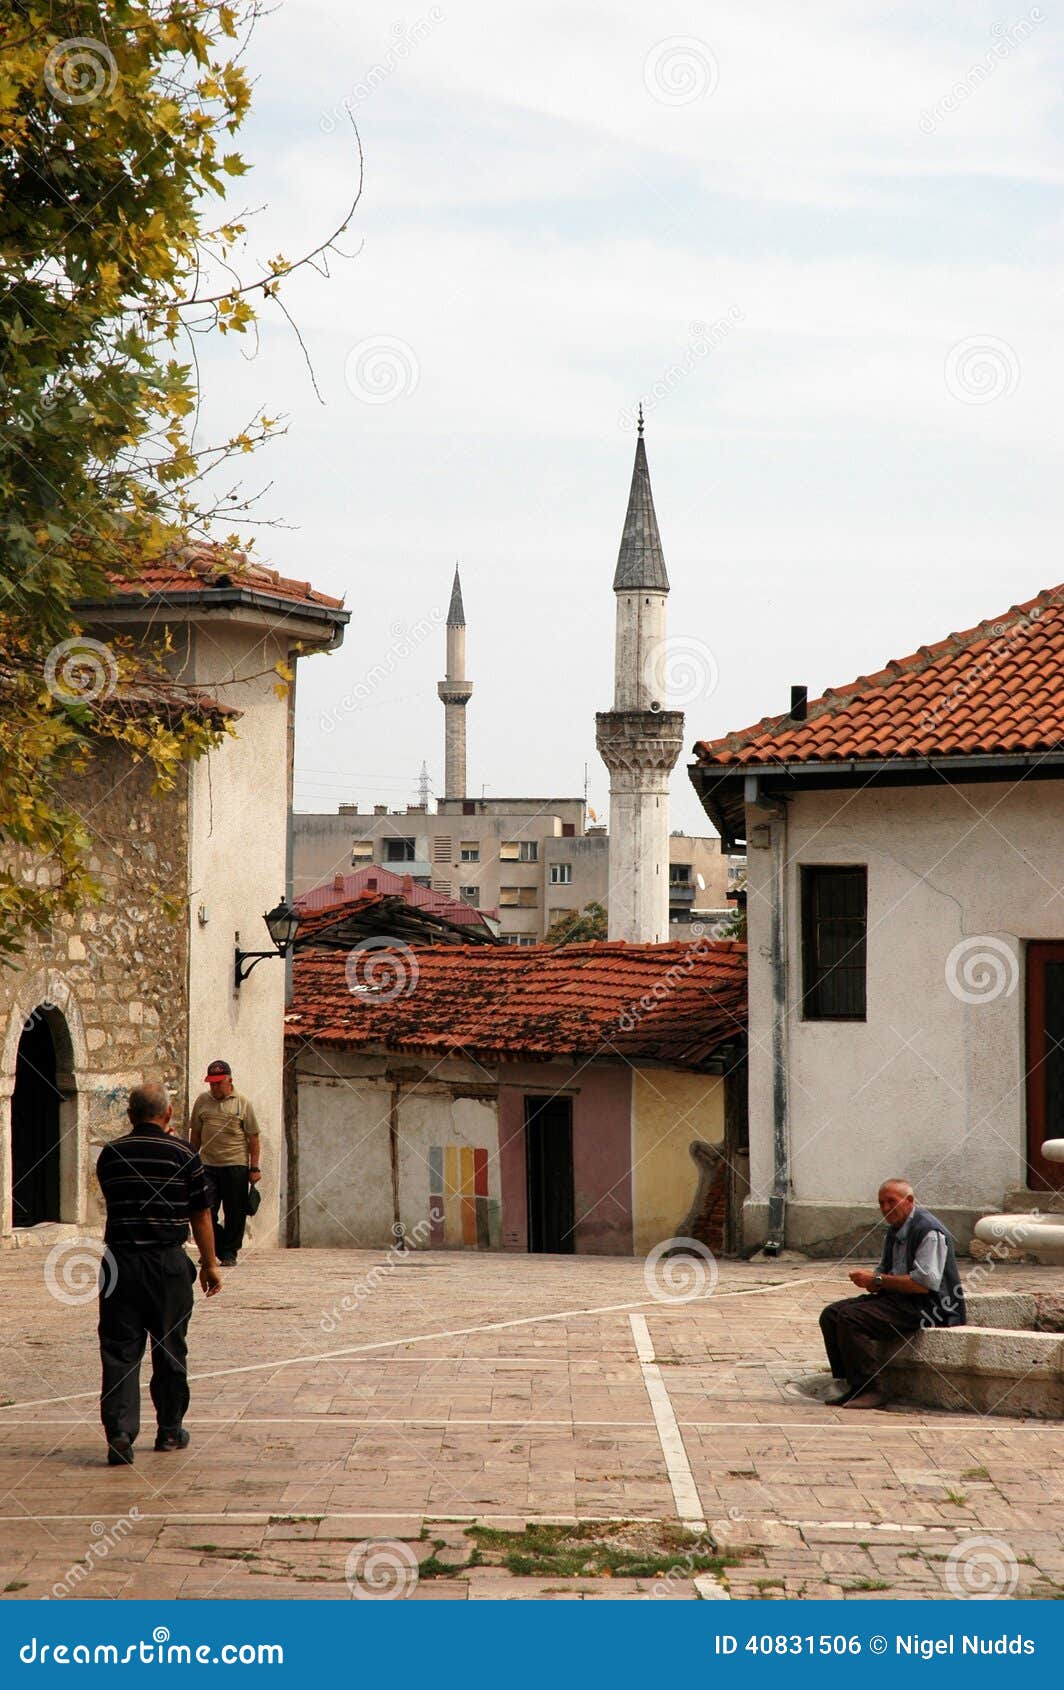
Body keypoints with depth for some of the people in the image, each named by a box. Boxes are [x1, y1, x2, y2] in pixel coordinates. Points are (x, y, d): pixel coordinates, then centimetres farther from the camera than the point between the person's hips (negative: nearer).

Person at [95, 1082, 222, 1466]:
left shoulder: (110, 1154, 4)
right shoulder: (182, 1154, -4)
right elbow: (200, 1216, 0)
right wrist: (210, 1265, 9)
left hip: (119, 1259, 1)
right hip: (168, 1261, -1)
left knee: (119, 1349, 1)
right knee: (169, 1348, 12)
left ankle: (119, 1431, -12)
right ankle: (170, 1429, 21)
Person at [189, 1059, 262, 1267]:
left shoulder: (242, 1104, 2)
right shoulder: (202, 1101, 9)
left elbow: (253, 1138, 3)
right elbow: (196, 1134, 16)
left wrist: (254, 1168, -2)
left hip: (236, 1166, -2)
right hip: (208, 1165, 2)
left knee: (235, 1213, 0)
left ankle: (229, 1253, 11)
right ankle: (213, 1249, 14)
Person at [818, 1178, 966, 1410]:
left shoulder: (929, 1231, -14)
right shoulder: (894, 1230, 16)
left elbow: (925, 1282, -23)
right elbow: (884, 1272, 27)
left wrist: (878, 1280, -19)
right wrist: (870, 1281, 1)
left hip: (928, 1306, -10)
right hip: (898, 1298, 10)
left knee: (850, 1318, -25)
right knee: (831, 1314, -1)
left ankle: (868, 1390, -21)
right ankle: (852, 1385, -3)